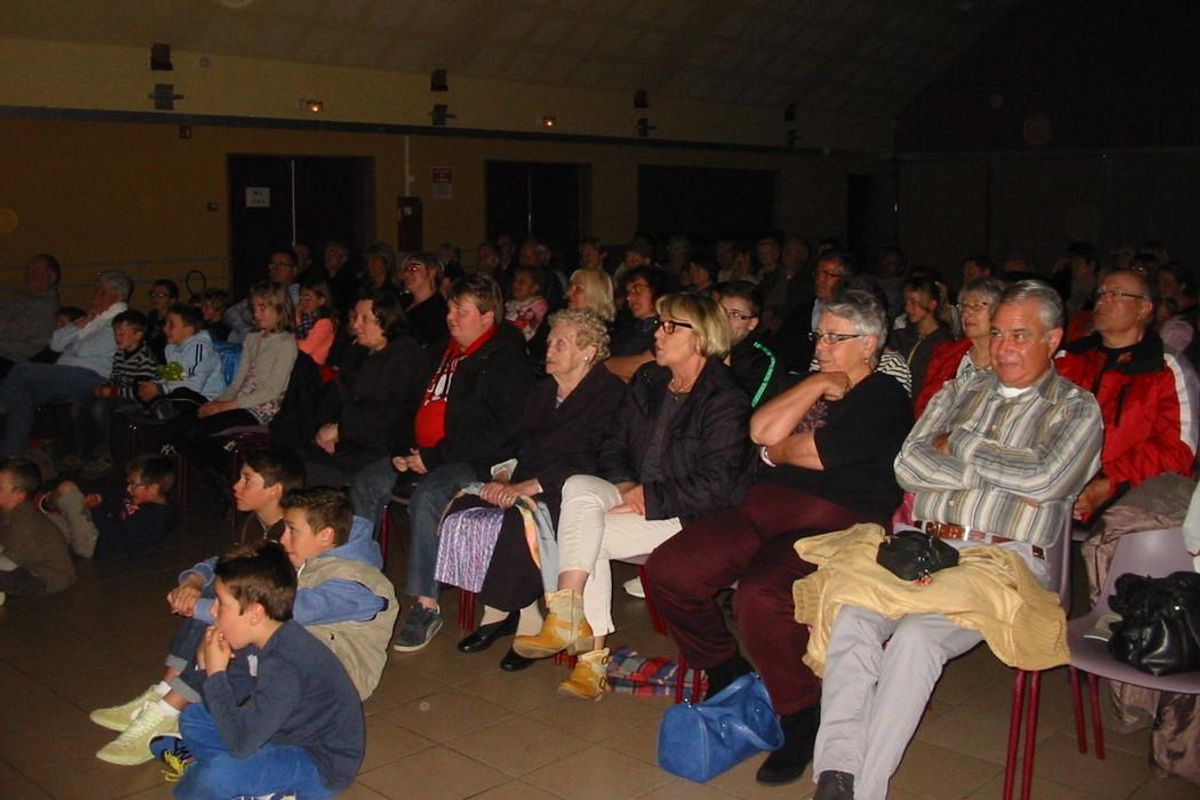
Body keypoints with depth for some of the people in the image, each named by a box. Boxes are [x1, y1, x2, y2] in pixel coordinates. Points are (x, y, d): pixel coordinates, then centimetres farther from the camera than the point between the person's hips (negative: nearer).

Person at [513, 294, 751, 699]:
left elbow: (715, 486, -17)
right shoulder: (647, 382, 13)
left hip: (689, 518, -7)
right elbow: (613, 446, 15)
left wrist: (648, 496, -18)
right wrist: (622, 484, -6)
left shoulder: (725, 400, -10)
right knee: (579, 486, -25)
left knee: (587, 534, -27)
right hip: (635, 497, 7)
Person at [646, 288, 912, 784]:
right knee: (668, 571, -10)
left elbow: (812, 454, -9)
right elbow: (762, 431, 7)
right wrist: (817, 385, 3)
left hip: (832, 521, -7)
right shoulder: (810, 384, 25)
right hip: (765, 507, 8)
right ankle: (726, 675, 14)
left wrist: (777, 449, 11)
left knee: (761, 597, -35)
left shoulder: (884, 398, 0)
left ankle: (802, 723, -11)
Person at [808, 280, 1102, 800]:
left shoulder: (1077, 410, 11)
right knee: (850, 615, -26)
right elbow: (909, 465, 9)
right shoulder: (961, 392, 22)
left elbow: (1044, 479, -9)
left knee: (915, 635, -32)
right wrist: (1001, 476, -2)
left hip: (1003, 558, -4)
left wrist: (959, 445, 2)